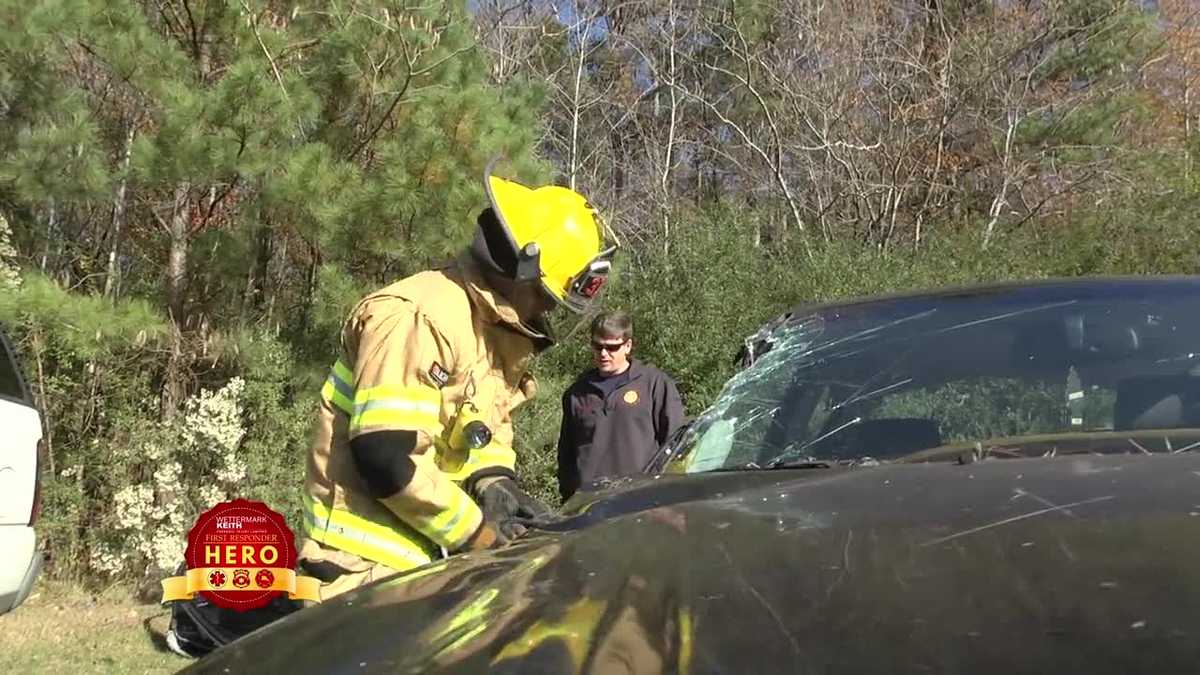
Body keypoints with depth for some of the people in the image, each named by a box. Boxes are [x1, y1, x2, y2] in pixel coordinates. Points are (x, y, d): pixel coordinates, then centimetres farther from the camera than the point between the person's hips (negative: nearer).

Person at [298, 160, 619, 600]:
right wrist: (476, 530, -17)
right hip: (366, 560, -9)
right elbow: (384, 456, -26)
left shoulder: (498, 333, 12)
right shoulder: (418, 318, -20)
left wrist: (494, 483, -4)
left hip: (423, 555, 10)